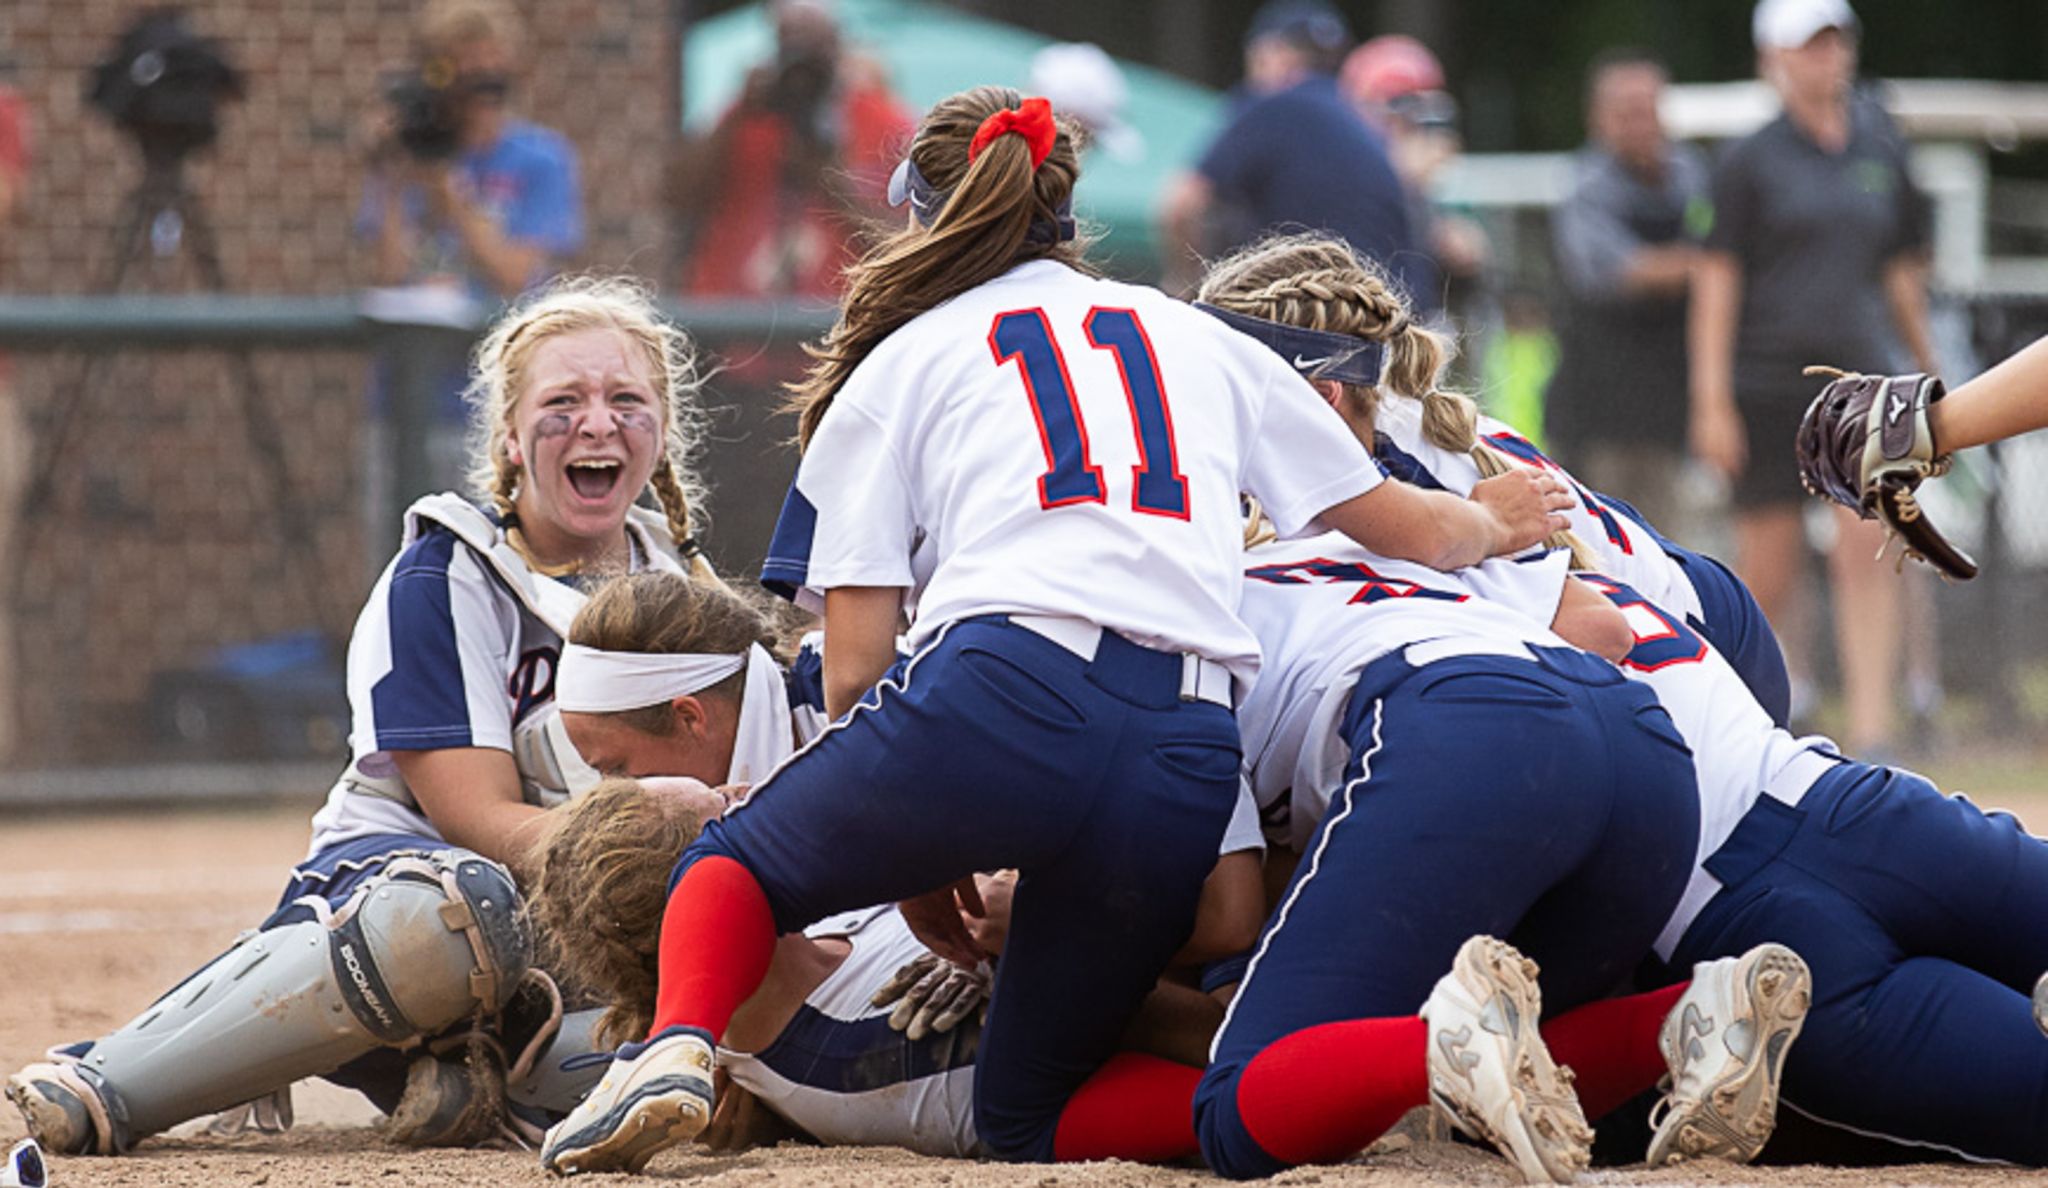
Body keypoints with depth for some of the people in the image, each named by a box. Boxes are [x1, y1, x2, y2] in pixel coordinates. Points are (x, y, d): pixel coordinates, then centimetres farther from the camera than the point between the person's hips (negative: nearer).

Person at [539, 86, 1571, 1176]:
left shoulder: (895, 367, 20)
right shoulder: (1201, 338, 29)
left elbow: (855, 667, 11)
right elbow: (1406, 528, 33)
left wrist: (911, 859, 24)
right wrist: (1493, 523, 56)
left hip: (1005, 688, -3)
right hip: (1191, 763, 3)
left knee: (735, 868, 24)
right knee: (1027, 1114, 16)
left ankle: (680, 1045, -10)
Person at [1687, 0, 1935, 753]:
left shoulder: (1881, 149, 12)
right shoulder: (1750, 161, -1)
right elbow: (1717, 279, -4)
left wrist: (1928, 370, 22)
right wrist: (1711, 401, -11)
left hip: (1860, 375, 3)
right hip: (1767, 385, -3)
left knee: (1864, 546, -13)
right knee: (1768, 573, 1)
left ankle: (1870, 733, -17)